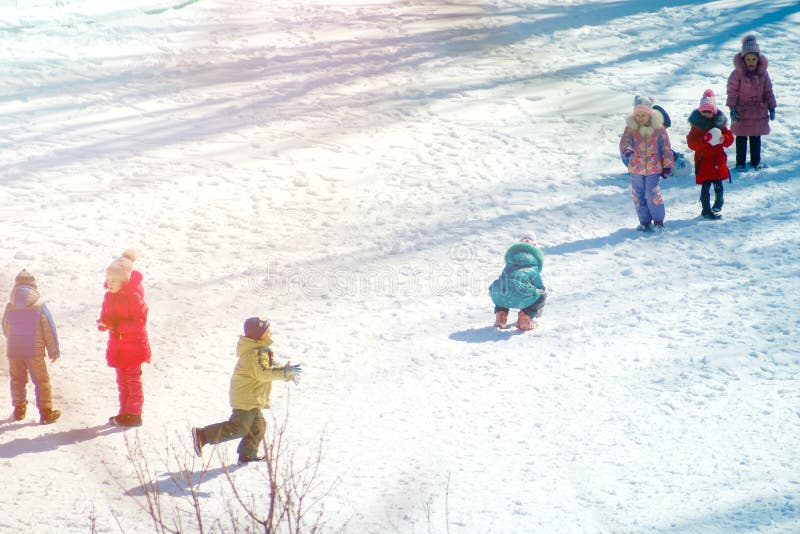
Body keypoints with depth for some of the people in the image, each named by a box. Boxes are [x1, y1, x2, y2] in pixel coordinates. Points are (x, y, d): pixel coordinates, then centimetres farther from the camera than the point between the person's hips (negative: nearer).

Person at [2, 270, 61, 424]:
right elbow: (49, 331, -8)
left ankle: (19, 410, 27)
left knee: (17, 380, 18)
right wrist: (54, 351, 3)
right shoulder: (39, 306, -13)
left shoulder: (10, 307, -5)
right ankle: (46, 412, 8)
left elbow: (5, 330, 9)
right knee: (41, 381, 7)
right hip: (35, 352, -3)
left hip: (13, 352, 3)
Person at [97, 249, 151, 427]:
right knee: (122, 381, 14)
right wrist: (104, 323, -14)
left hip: (133, 345, -7)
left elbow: (139, 321, -20)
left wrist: (116, 324, -26)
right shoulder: (109, 296, 4)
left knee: (133, 380, 0)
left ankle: (134, 415, 5)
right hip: (117, 345, 7)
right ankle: (125, 413, 23)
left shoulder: (134, 296, -18)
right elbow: (106, 316, 10)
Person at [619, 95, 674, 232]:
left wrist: (667, 165, 0)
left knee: (653, 194, -7)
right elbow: (624, 141, -13)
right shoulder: (630, 128, -1)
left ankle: (658, 220, 11)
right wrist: (626, 150, -36)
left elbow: (666, 148, 1)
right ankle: (644, 222, 20)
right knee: (638, 196, 8)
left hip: (654, 169, -3)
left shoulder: (658, 128, -4)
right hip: (636, 169, 3)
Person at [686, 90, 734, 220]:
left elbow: (730, 137, 6)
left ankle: (718, 204, 35)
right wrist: (704, 140, -28)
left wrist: (723, 139, -17)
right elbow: (691, 143, -12)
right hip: (703, 161, -4)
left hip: (718, 160, 4)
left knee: (718, 186, 12)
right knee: (705, 187, -5)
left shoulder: (720, 123, 5)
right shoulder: (697, 125, -5)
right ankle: (706, 210, 2)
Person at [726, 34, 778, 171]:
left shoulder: (763, 73, -1)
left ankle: (756, 162, 25)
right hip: (742, 112, -3)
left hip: (759, 112, 3)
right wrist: (732, 109, -13)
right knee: (741, 139, 5)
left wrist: (771, 108, 7)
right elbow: (732, 92, -9)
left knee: (756, 138, 13)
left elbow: (768, 91, 7)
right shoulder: (737, 74, -13)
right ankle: (740, 163, 14)